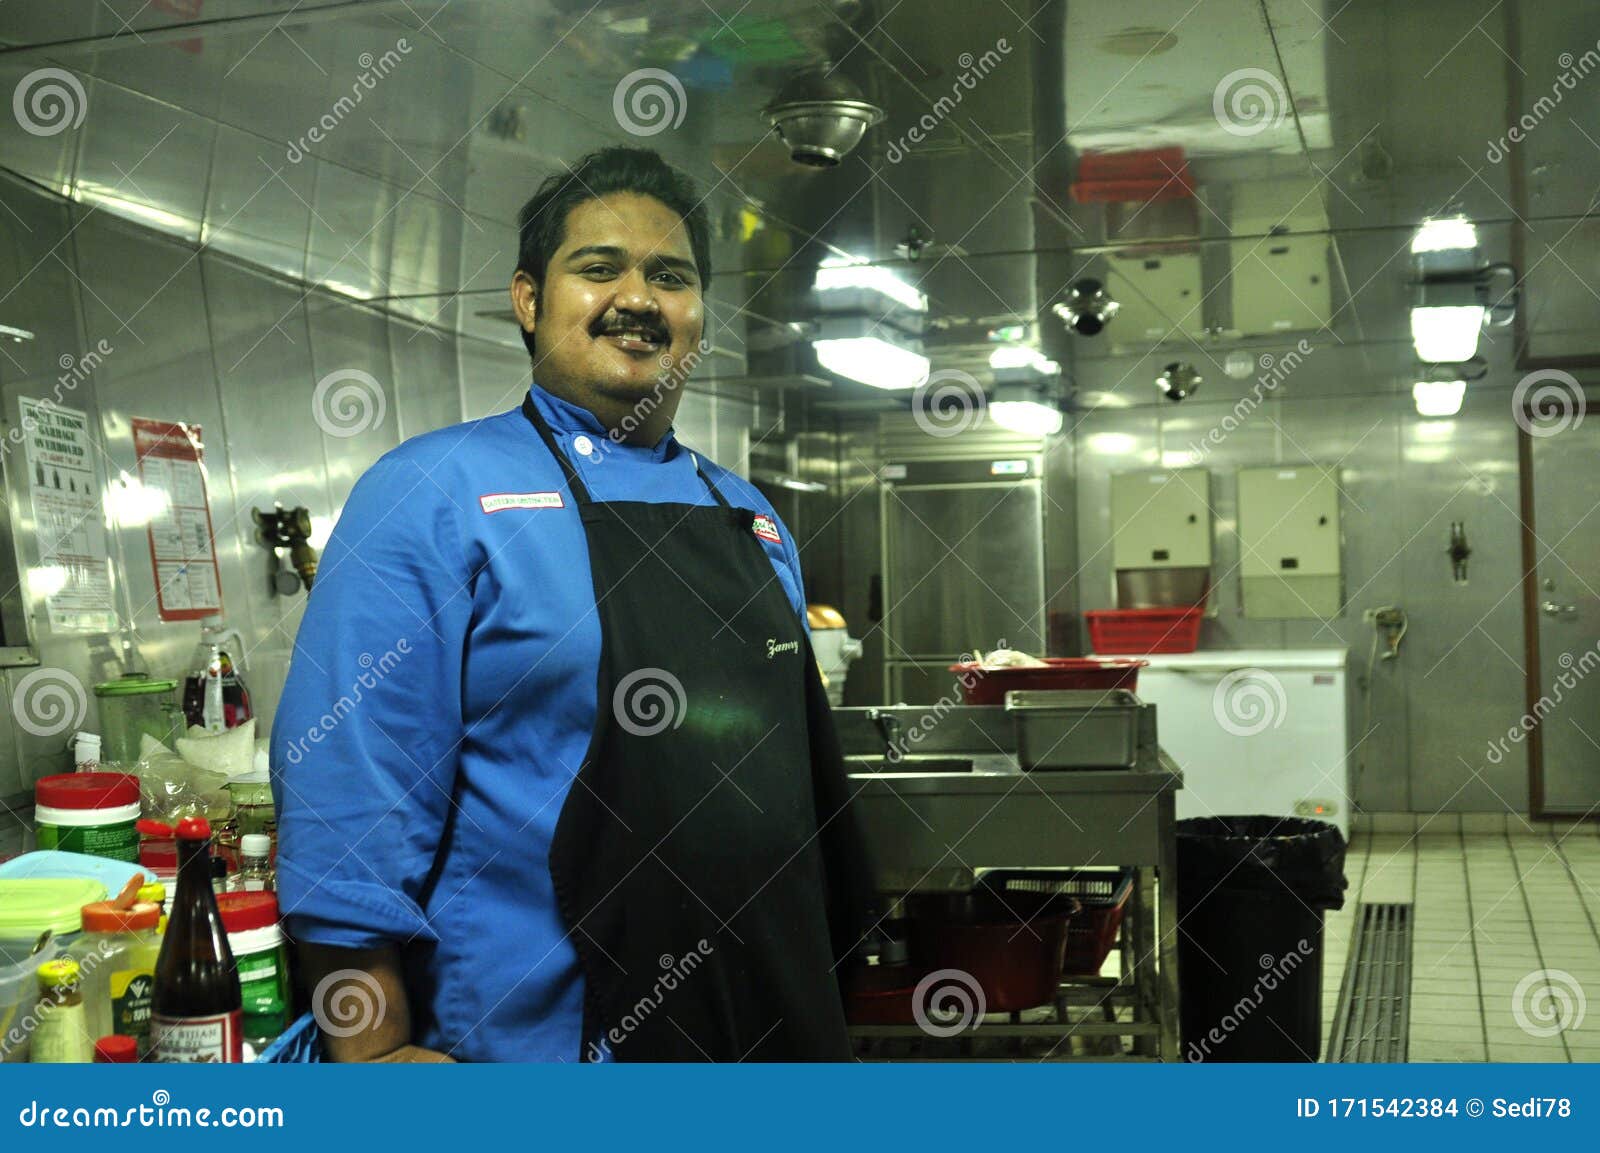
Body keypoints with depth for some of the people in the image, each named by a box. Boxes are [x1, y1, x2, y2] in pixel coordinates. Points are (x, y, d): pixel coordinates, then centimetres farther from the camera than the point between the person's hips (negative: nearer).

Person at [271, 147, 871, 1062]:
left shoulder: (752, 517, 10)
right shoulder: (434, 493, -10)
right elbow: (347, 792, -15)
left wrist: (816, 1001, 15)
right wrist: (374, 1052, -17)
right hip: (534, 1040, -5)